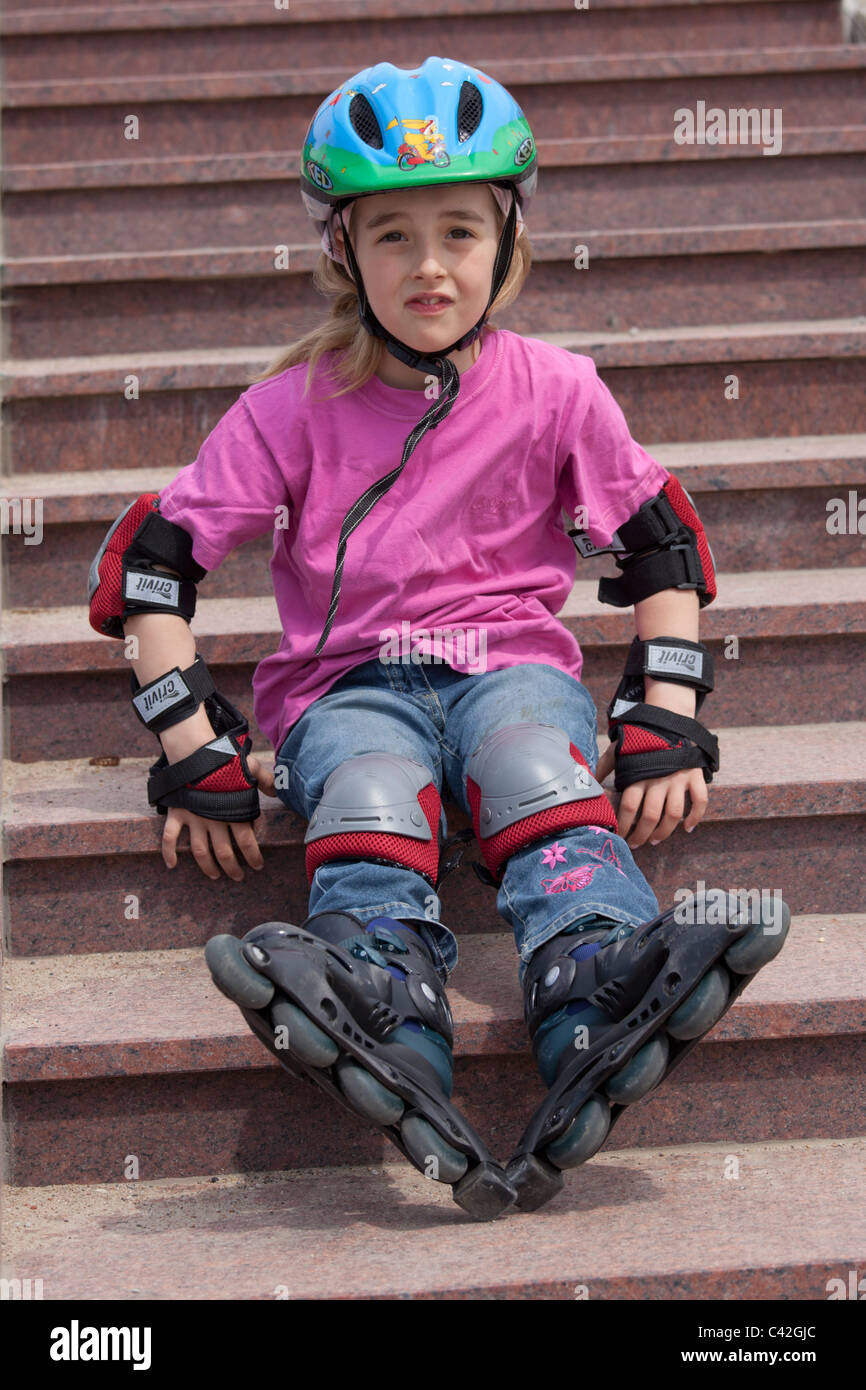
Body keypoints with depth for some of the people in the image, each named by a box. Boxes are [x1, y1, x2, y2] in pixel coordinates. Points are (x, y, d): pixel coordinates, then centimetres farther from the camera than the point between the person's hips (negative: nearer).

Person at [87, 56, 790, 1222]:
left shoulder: (553, 390, 7)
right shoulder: (296, 406, 4)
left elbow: (660, 547, 13)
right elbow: (154, 559, 3)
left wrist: (667, 726, -1)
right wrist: (192, 750, -7)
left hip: (511, 658, 1)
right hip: (348, 680, 0)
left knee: (542, 777, -36)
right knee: (368, 801, -36)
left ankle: (601, 1018, -64)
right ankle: (386, 1024, -67)